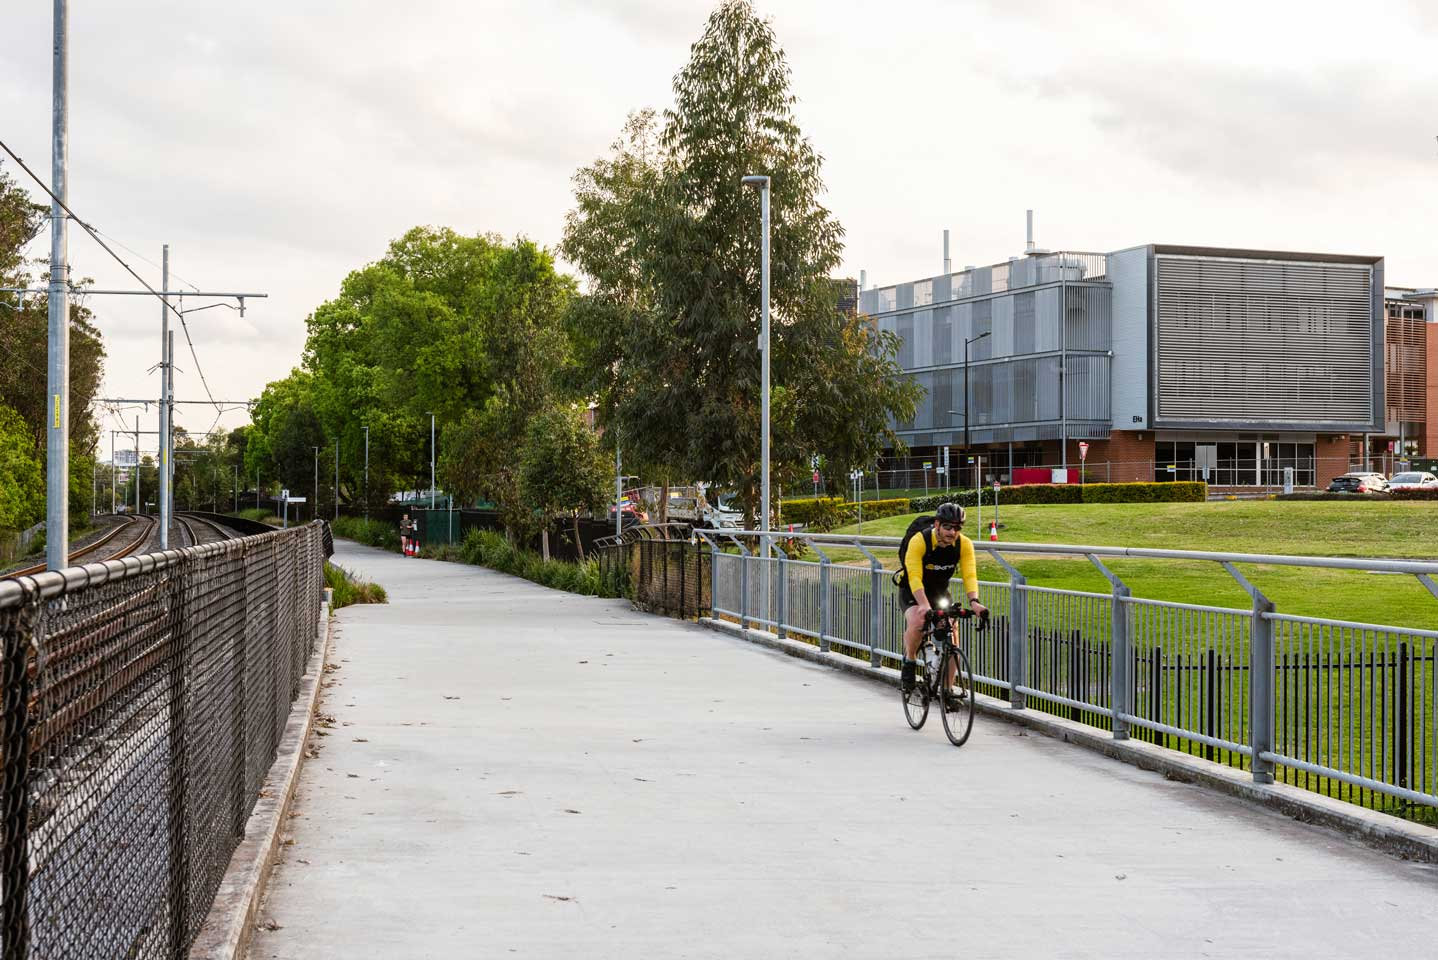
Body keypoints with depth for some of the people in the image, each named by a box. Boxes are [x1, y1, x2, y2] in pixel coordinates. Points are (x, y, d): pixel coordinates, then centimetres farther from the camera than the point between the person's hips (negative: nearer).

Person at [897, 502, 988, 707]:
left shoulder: (964, 544, -18)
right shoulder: (919, 541, -29)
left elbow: (970, 575, -25)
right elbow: (914, 577, -37)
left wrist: (974, 601, -44)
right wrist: (924, 605, -52)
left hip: (940, 592, 4)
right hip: (912, 592, -4)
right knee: (917, 623, -34)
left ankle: (947, 690, 7)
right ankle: (909, 662, -7)